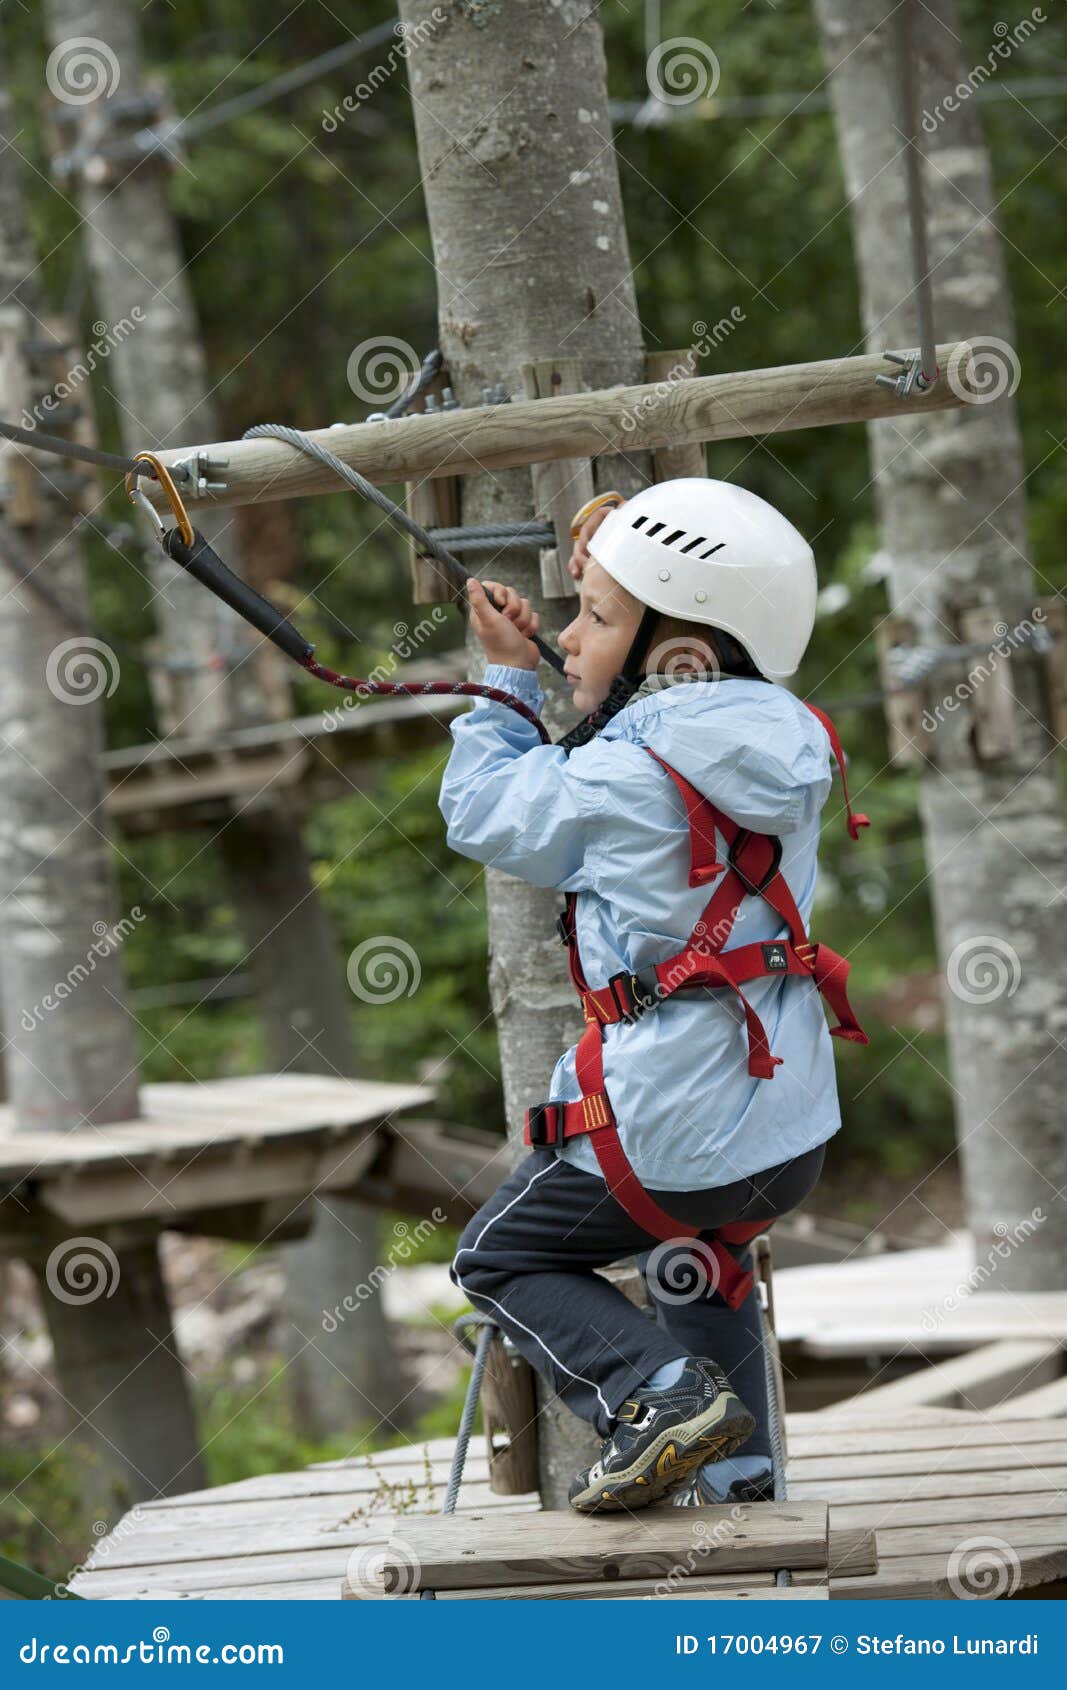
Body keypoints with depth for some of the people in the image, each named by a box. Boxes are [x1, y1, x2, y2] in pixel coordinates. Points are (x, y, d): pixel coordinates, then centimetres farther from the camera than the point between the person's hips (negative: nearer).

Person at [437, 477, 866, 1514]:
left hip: (660, 1134, -7)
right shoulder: (788, 741, 0)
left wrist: (506, 678, 9)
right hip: (794, 1137, 7)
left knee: (500, 1257, 15)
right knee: (692, 1245, 36)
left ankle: (654, 1392, -8)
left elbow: (484, 817, -1)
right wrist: (616, 581, 14)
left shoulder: (615, 778, -18)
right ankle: (735, 1469, 26)